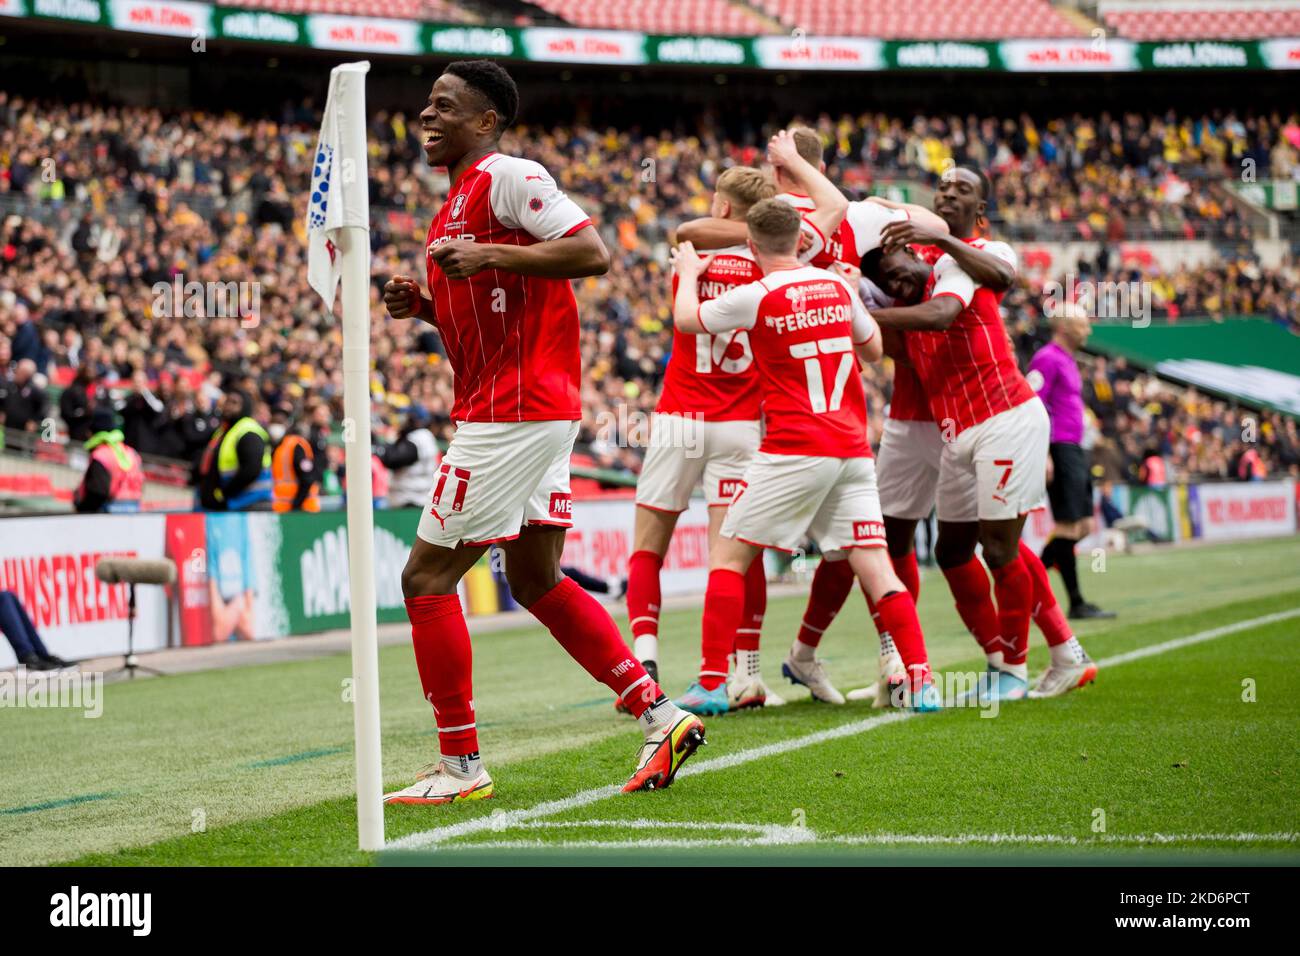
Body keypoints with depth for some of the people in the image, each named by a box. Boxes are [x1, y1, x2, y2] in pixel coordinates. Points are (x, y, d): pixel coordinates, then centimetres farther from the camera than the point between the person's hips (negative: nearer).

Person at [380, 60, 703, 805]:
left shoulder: (505, 176, -11)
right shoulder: (461, 198, 20)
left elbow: (593, 252, -22)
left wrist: (489, 256, -25)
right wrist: (423, 306, 10)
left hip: (512, 414, -10)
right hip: (539, 409, 10)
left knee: (428, 577, -5)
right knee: (538, 581, 16)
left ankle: (461, 766, 0)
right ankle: (661, 715, 14)